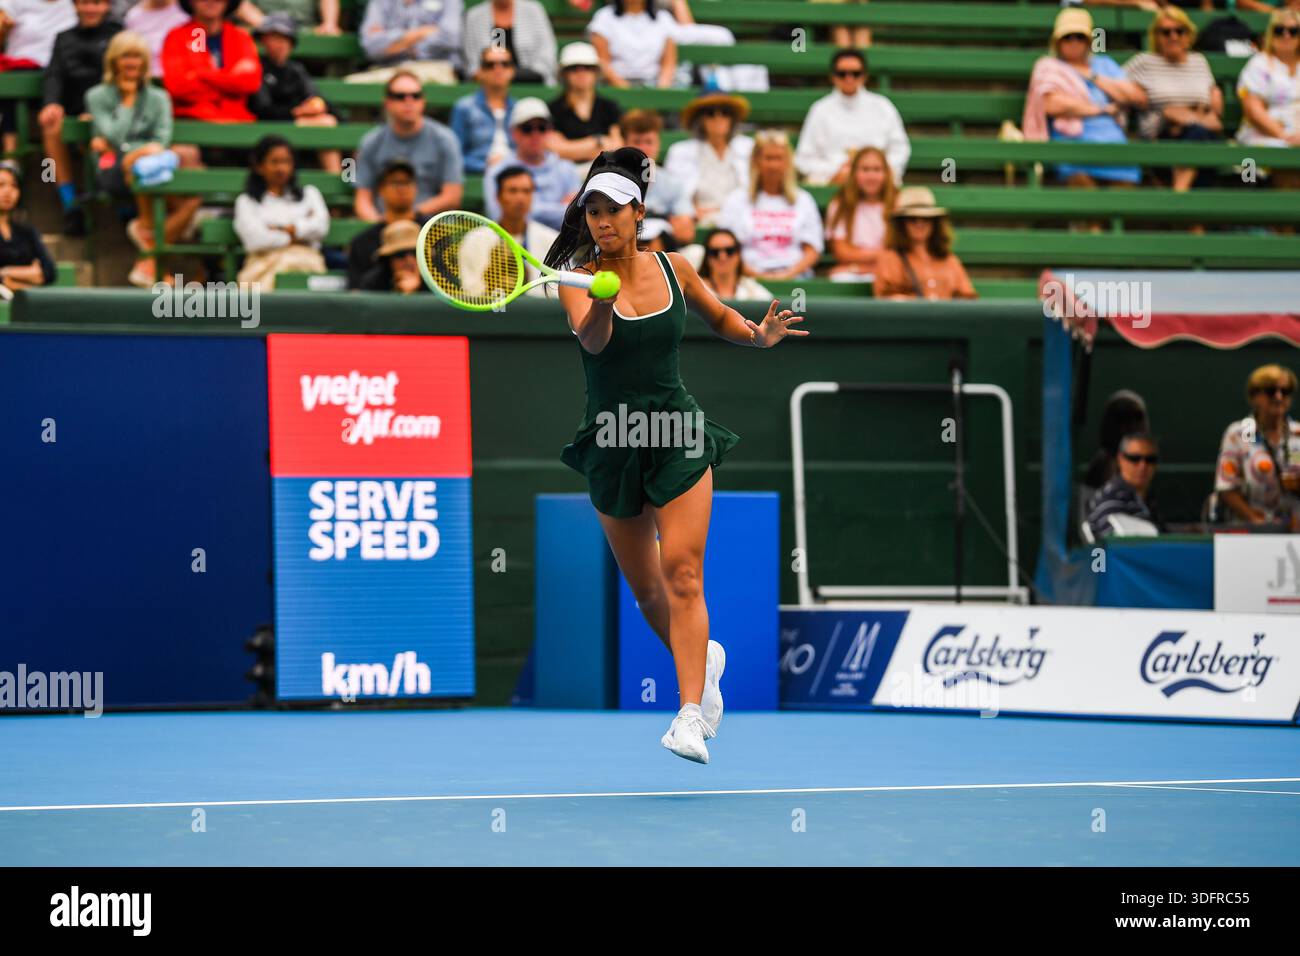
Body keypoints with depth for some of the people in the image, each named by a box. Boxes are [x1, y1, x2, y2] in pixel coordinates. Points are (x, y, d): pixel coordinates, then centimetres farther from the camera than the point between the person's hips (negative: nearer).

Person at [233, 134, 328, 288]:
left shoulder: (309, 193, 30)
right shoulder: (246, 201, 22)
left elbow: (321, 226, 9)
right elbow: (254, 238, 2)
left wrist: (281, 230, 4)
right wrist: (294, 237, 7)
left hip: (306, 259, 1)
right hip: (264, 262, -1)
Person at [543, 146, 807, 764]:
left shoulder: (673, 269, 0)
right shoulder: (579, 279, -9)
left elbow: (718, 317, 19)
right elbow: (592, 340, -30)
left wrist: (759, 335, -1)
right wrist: (602, 301, -51)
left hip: (678, 440, 0)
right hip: (611, 447, 0)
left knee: (682, 575, -15)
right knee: (646, 592, 11)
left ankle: (690, 716, -21)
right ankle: (704, 662, 41)